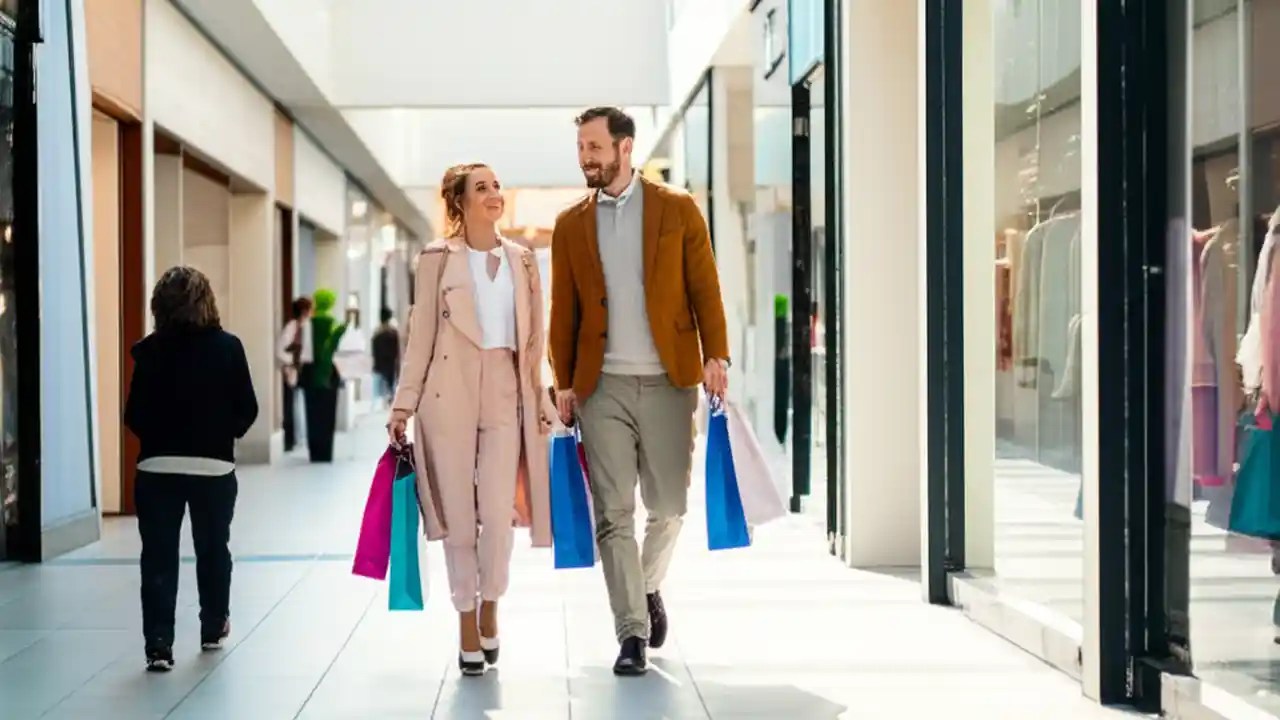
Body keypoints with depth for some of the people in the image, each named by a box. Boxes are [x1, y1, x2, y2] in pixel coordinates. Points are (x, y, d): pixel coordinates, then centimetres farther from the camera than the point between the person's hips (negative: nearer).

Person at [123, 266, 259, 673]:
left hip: (158, 467, -1)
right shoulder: (227, 346, -6)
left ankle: (159, 645, -4)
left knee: (159, 556, 3)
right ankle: (213, 628, 31)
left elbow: (135, 416, -4)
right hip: (215, 466, 1)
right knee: (213, 549, 18)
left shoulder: (149, 351, -5)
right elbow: (247, 409, -3)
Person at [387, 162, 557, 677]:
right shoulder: (437, 259, 3)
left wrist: (540, 401, 12)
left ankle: (489, 609, 18)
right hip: (450, 393, -2)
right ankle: (467, 625, 16)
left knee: (499, 514, -7)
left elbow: (532, 340, 14)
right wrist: (403, 403, -2)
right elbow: (420, 335, 2)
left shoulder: (521, 261, 11)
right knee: (459, 517, 3)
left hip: (505, 393, 2)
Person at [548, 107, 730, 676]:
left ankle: (648, 587, 34)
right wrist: (563, 383, 4)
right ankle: (632, 632, 3)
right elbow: (564, 311, 10)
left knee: (668, 506, 6)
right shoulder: (571, 224, 9)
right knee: (614, 513, -3)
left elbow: (704, 290, 1)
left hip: (668, 382, -1)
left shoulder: (678, 210, 4)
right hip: (601, 387, 1)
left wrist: (716, 355, -10)